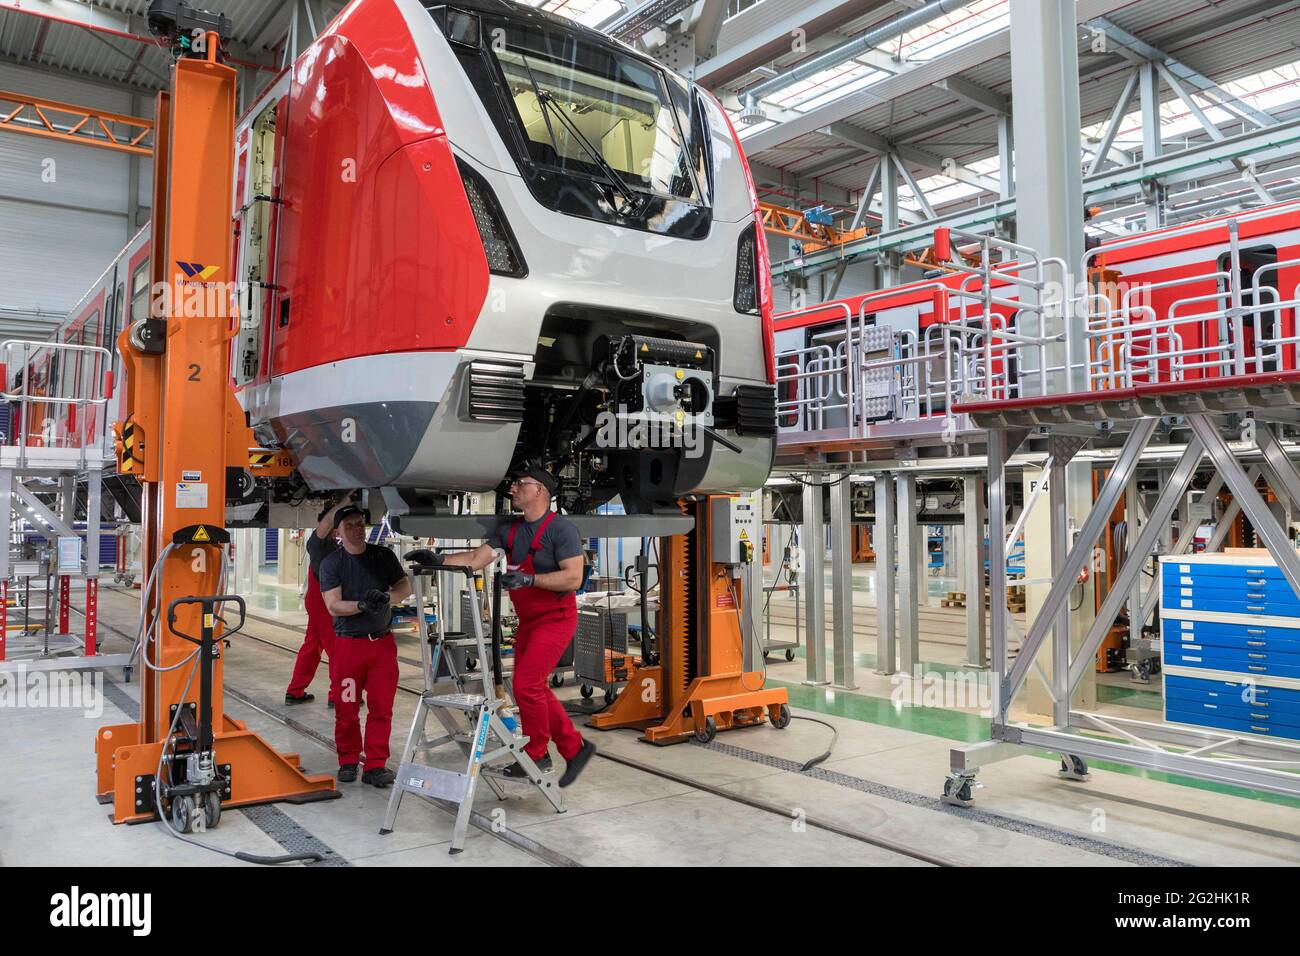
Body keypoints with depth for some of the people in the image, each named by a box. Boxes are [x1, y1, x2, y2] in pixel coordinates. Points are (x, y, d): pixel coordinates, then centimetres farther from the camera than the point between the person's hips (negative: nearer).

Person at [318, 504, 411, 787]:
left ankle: (375, 766, 7)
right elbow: (333, 605, -9)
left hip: (383, 642, 2)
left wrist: (387, 597, -14)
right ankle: (348, 762, 21)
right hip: (348, 643, -2)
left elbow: (405, 587, 7)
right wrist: (362, 605, -26)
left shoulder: (384, 556, 9)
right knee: (347, 708, 4)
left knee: (382, 706, 0)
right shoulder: (331, 563, 0)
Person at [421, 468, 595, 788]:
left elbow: (573, 578, -21)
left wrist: (529, 579, -28)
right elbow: (476, 558, 3)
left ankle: (536, 756, 8)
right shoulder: (510, 530, 7)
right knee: (534, 689, 11)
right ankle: (575, 748, 23)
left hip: (555, 619, -8)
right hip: (528, 621, 8)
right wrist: (440, 559, -11)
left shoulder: (560, 528, -16)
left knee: (527, 685, -11)